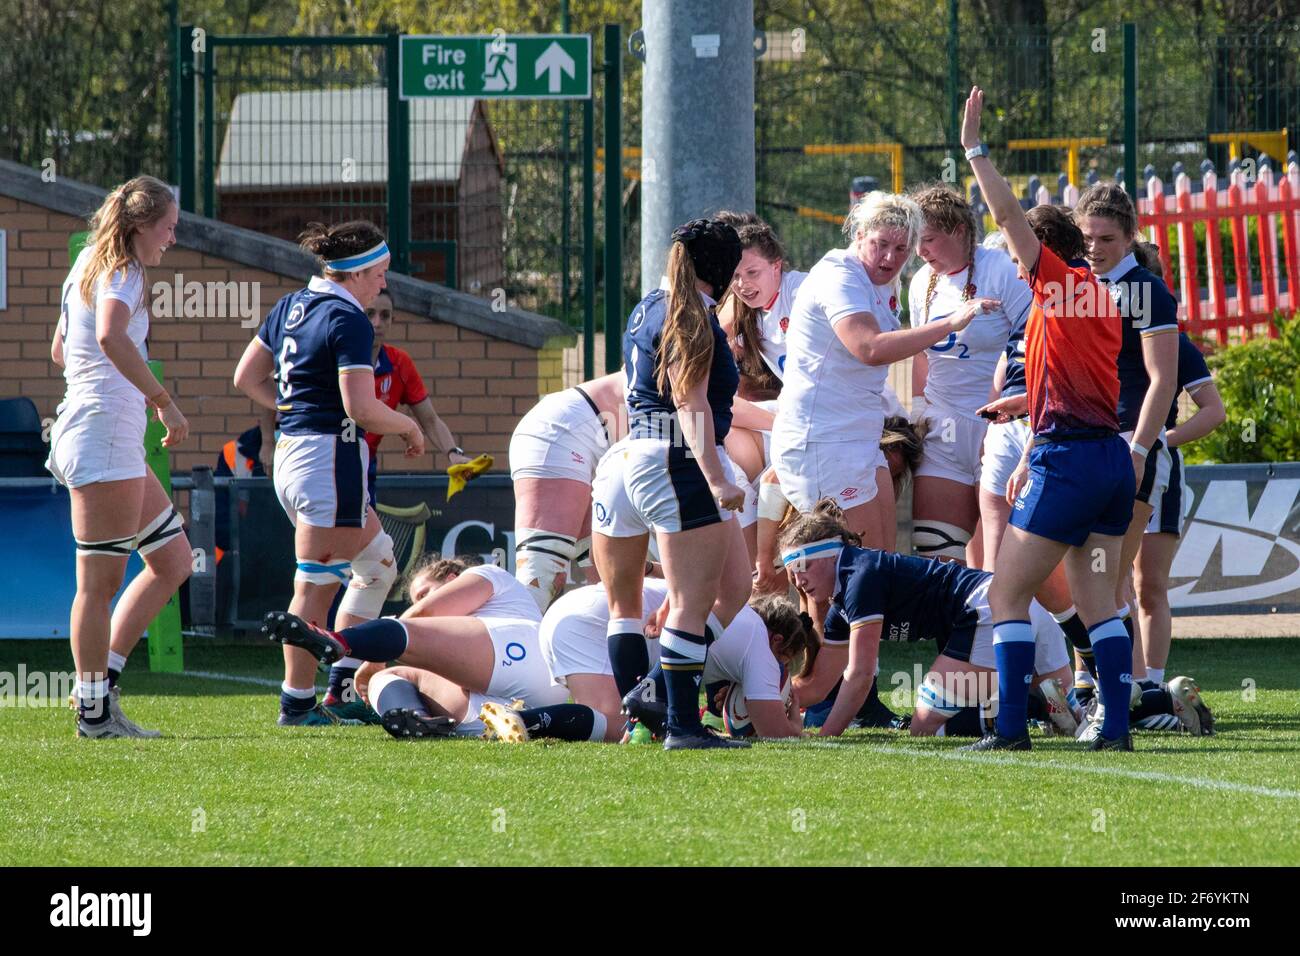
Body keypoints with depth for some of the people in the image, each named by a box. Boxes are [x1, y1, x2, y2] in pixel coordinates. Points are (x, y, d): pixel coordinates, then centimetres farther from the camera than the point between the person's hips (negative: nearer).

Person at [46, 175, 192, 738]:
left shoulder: (89, 267, 19)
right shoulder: (122, 273, -11)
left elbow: (60, 350, 30)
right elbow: (111, 336, -32)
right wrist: (164, 401, -30)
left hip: (118, 447, 10)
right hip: (103, 437, -10)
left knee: (173, 561, 13)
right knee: (101, 579, -6)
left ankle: (103, 678, 11)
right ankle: (94, 710, -3)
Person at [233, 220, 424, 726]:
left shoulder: (290, 306, 12)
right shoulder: (349, 322, -15)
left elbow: (246, 378, 18)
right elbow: (362, 408, -21)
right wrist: (409, 425, -4)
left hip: (289, 453, 10)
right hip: (330, 458, -10)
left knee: (378, 561, 18)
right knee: (314, 588, -3)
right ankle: (296, 704, 1)